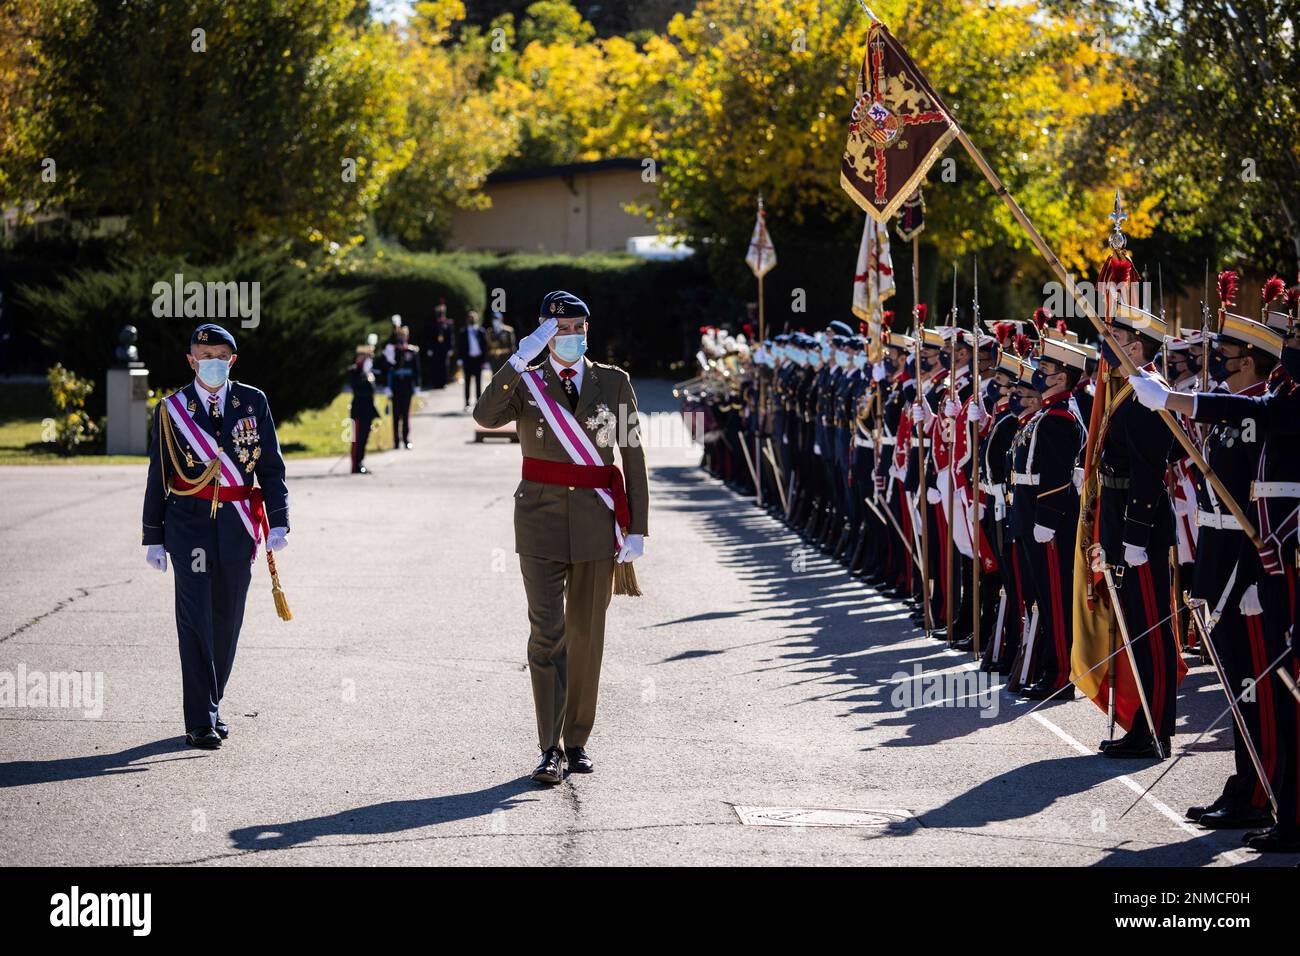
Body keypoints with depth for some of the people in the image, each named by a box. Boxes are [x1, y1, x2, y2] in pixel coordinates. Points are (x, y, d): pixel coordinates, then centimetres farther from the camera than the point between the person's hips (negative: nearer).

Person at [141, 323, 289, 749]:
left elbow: (271, 466, 6)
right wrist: (154, 537, 3)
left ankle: (211, 708, 24)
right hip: (189, 525, -2)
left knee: (227, 620, 9)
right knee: (196, 620, -8)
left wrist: (278, 522, -4)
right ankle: (200, 721, -9)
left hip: (238, 526, 2)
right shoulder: (171, 410, 1)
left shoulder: (254, 402, 5)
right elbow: (158, 477, 5)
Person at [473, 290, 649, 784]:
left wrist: (637, 528, -1)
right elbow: (485, 416, -19)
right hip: (542, 520, -1)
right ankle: (550, 749, -10)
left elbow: (633, 456, 4)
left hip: (597, 522, 2)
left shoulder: (613, 382, 5)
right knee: (547, 633, -9)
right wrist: (520, 358, -25)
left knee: (586, 636, 7)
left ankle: (577, 742, 18)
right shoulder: (525, 384, 2)